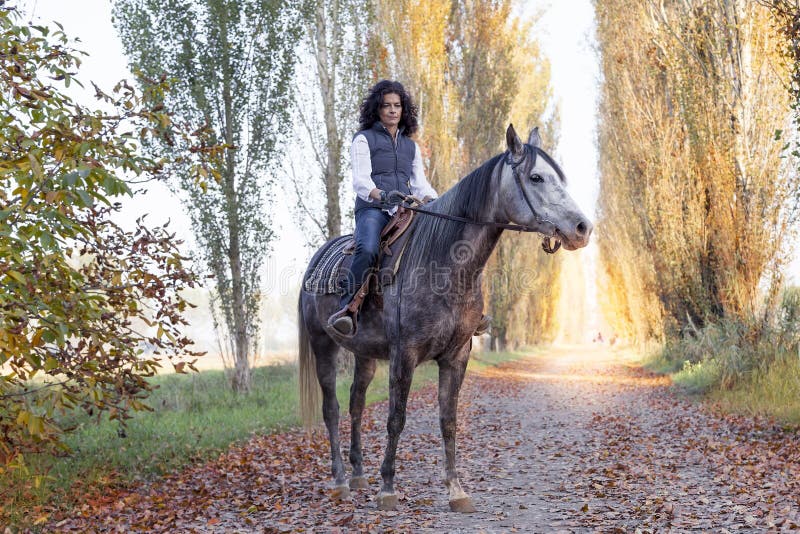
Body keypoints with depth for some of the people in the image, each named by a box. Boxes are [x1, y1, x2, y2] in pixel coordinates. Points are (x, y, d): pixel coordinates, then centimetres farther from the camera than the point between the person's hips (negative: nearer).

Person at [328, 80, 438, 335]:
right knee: (367, 250, -36)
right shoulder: (364, 139, 9)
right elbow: (360, 181, -5)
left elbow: (420, 184, 20)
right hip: (372, 210, -5)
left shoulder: (411, 146, 25)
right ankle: (346, 310, -37)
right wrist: (382, 195, -26)